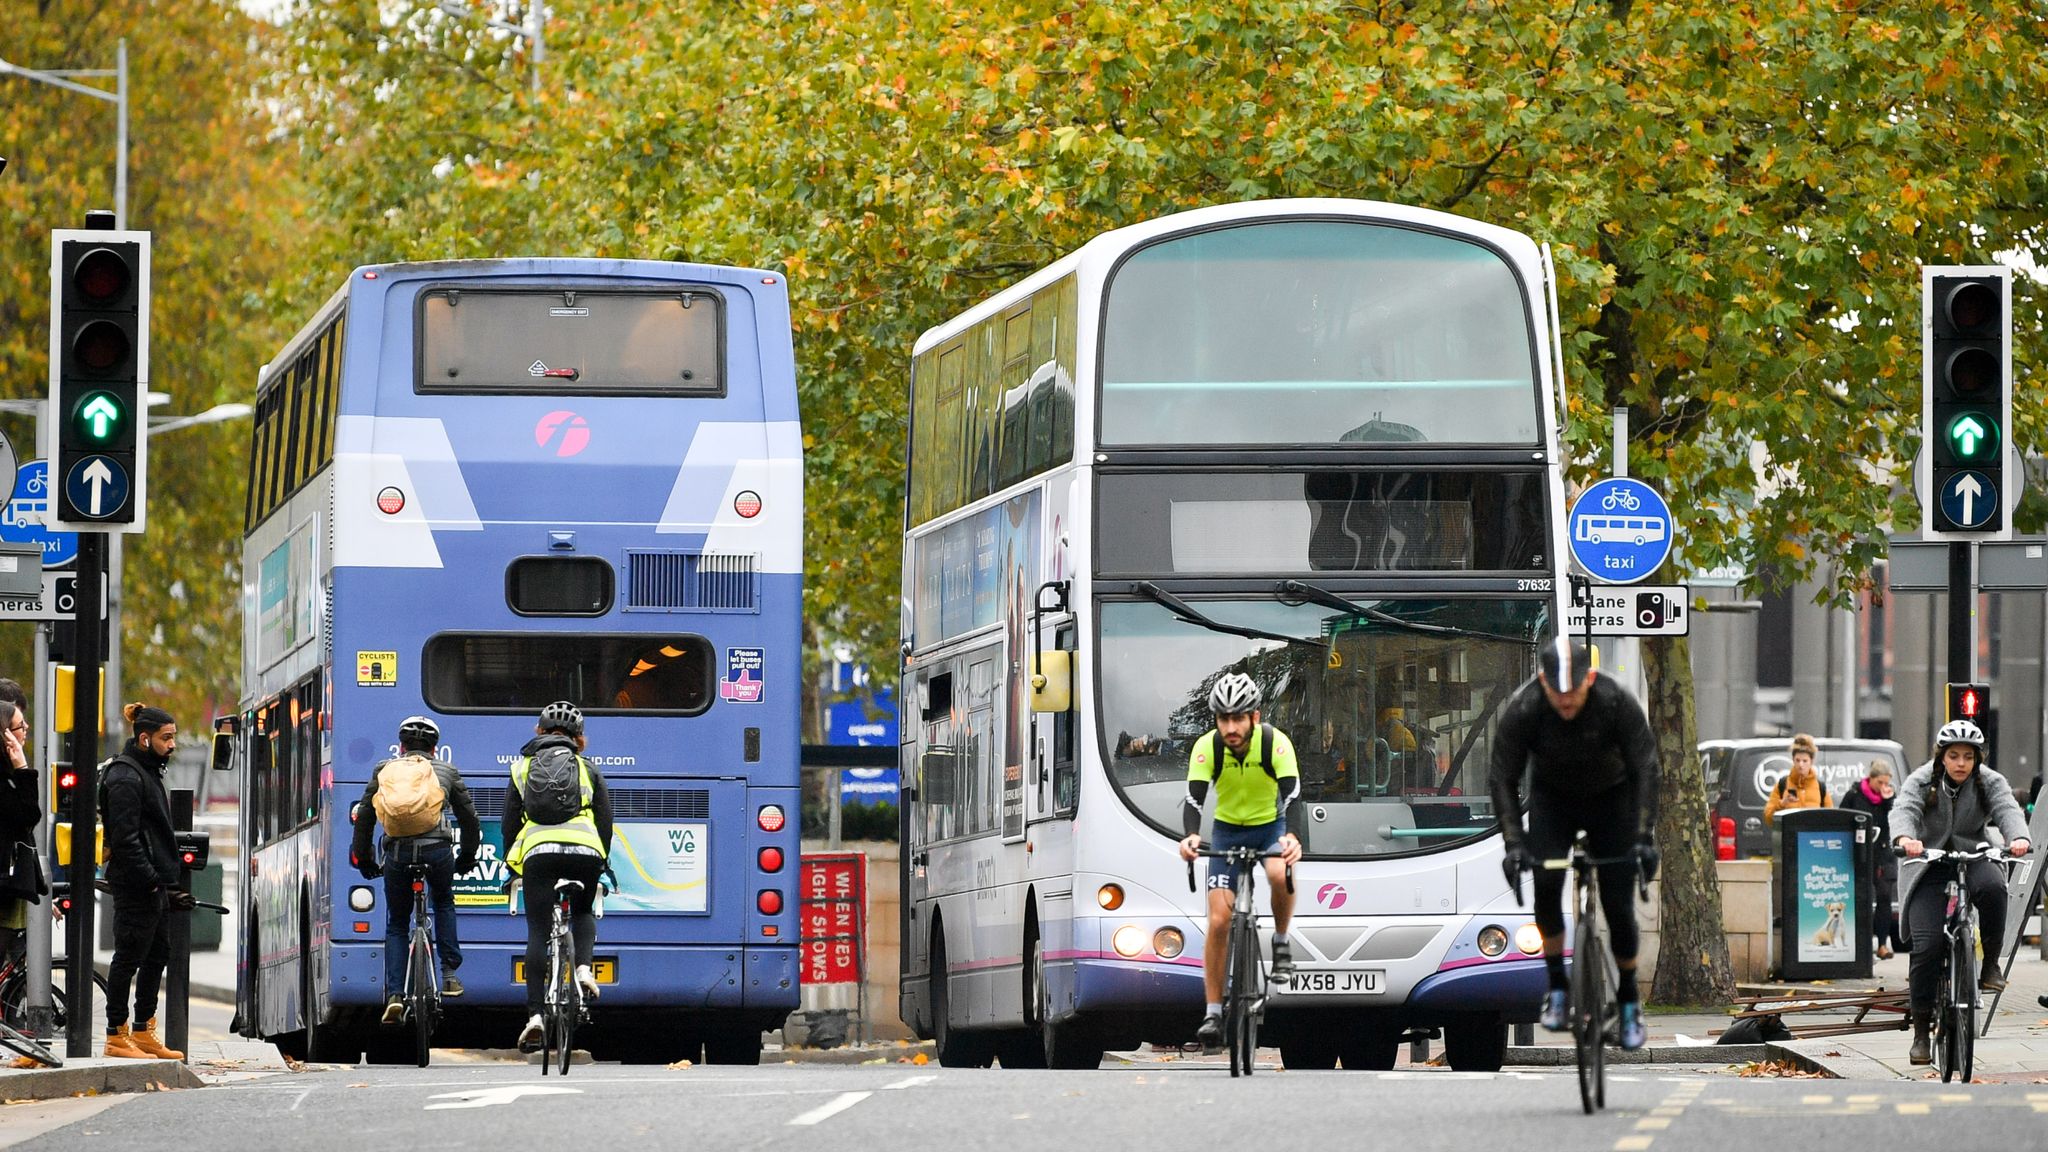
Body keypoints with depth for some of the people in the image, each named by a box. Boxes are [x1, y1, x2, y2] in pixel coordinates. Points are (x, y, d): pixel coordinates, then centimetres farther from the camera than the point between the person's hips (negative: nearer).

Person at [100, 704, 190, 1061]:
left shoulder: (148, 773, 18)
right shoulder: (125, 778, -14)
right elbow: (125, 839, -20)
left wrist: (169, 882, 17)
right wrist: (151, 880, -21)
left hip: (154, 885, 10)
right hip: (135, 884, -10)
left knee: (157, 956, 13)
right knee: (128, 958, -5)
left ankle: (144, 1033, 20)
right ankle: (117, 1036, -1)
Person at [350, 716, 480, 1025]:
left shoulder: (384, 769, 19)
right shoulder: (447, 771, 18)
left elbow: (364, 817, 17)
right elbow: (469, 817, 20)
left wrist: (364, 860, 25)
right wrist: (467, 857, 32)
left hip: (397, 850, 0)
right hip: (437, 848, 0)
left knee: (396, 925, 15)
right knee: (444, 905, 29)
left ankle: (394, 996, 2)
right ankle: (449, 974, 17)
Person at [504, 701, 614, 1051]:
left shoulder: (522, 768, 21)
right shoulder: (587, 768, 20)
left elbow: (510, 822, 19)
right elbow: (605, 819, 15)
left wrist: (512, 867, 27)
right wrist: (602, 862, 24)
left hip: (538, 851, -1)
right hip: (584, 850, 1)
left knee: (538, 933, 0)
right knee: (583, 912, 27)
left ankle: (535, 1014, -9)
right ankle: (583, 967, -1)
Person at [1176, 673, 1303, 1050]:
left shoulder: (1276, 743, -24)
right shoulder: (1207, 747, -21)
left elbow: (1292, 795, -35)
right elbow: (1194, 798, -31)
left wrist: (1292, 837, -54)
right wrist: (1190, 836, -52)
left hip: (1270, 826, -1)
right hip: (1228, 830, 1)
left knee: (1280, 874, -36)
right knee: (1219, 922, -10)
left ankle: (1281, 942, -8)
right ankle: (1213, 1014, -2)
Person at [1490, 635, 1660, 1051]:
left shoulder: (1618, 703, -29)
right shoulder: (1522, 709, -27)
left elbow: (1644, 769, -25)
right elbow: (1504, 778, -20)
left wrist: (1643, 837, -33)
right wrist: (1513, 843, -30)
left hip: (1610, 798, -1)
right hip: (1552, 798, 1)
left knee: (1618, 904, -6)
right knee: (1546, 881, -24)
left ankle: (1629, 1000, 14)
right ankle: (1556, 984, -9)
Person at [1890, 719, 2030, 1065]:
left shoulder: (1989, 782, -2)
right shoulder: (1922, 781, -5)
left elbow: (2007, 809, -19)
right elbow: (1904, 809, -23)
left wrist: (2018, 838, -42)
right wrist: (1904, 837, -47)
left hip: (1974, 858, 1)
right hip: (1931, 865, -1)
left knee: (1992, 887, -36)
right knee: (1926, 946, -14)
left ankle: (1990, 964, -17)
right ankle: (1921, 1030, -3)